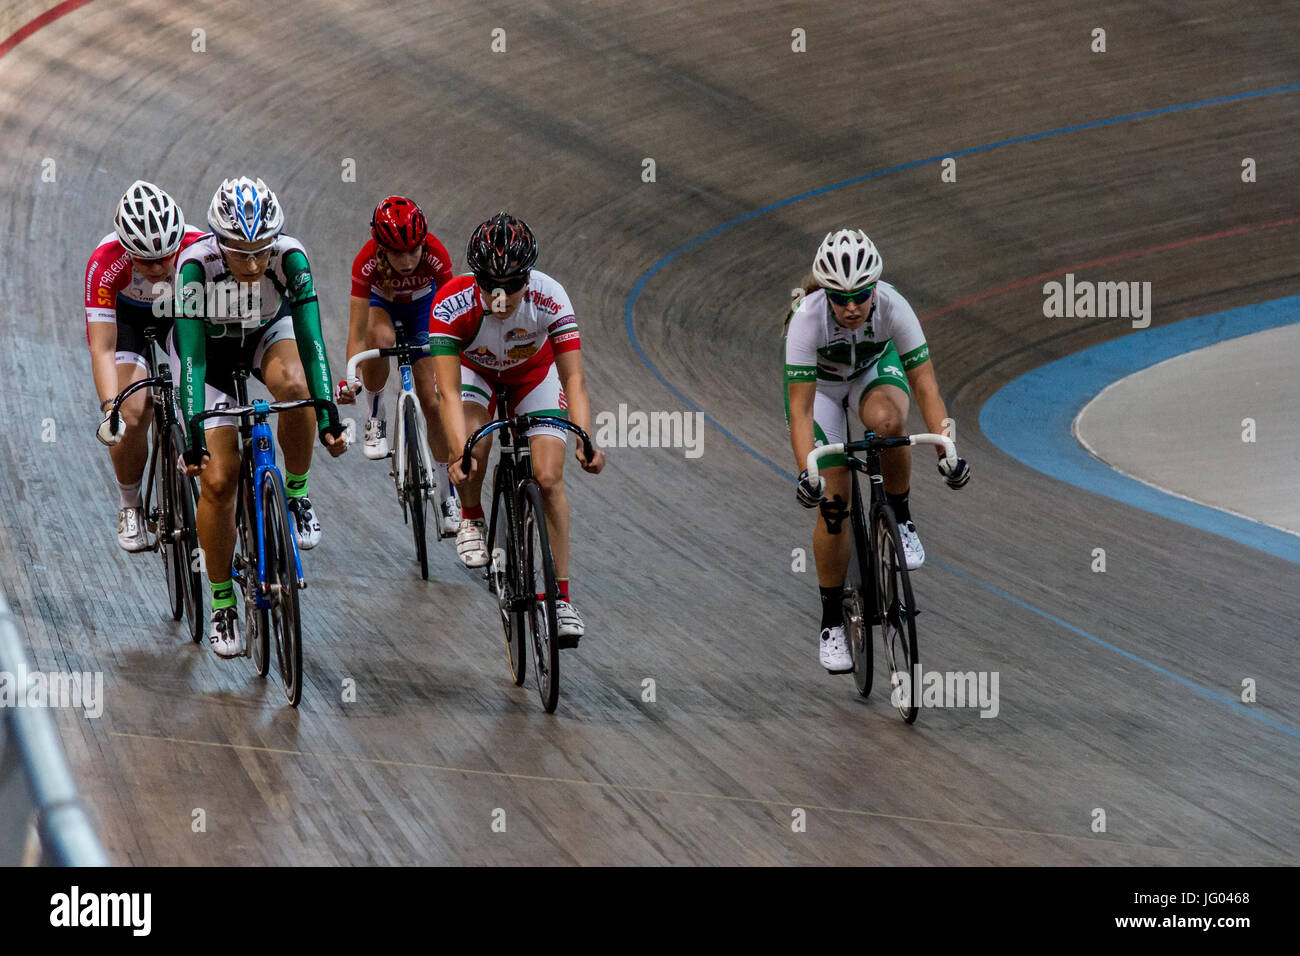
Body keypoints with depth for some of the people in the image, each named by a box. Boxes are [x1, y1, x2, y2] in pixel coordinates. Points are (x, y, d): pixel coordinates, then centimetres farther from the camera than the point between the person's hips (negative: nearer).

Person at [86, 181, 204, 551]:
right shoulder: (105, 264, -39)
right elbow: (102, 349, -40)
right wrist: (110, 409, -53)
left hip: (184, 310, 2)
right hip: (125, 315, -1)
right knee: (133, 414, -19)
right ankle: (130, 508, 5)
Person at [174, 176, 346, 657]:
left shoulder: (289, 257, -33)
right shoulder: (196, 263, -36)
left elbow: (311, 338, -36)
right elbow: (192, 355, -38)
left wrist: (328, 417, -46)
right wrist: (194, 433, -46)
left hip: (268, 332, 1)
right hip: (209, 344, -1)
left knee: (292, 383, -35)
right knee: (218, 480, -10)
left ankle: (296, 494, -11)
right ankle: (221, 602, 9)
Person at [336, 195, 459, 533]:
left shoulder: (436, 255, -36)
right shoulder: (367, 261, -37)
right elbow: (357, 329, -36)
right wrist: (351, 378, -48)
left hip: (421, 306, 1)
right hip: (380, 302, -1)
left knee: (432, 400, -6)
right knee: (380, 337, -38)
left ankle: (447, 496, 5)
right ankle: (375, 420, -13)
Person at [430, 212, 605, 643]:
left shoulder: (549, 298, -36)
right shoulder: (452, 304, -38)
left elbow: (573, 378, -36)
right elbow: (449, 394, -40)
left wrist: (585, 440, -52)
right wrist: (459, 452, -55)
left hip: (533, 373, 1)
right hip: (475, 369, -1)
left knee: (548, 478, -12)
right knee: (473, 443, -31)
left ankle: (561, 595, -1)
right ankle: (471, 518, 1)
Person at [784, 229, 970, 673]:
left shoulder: (892, 306, -33)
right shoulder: (808, 318, -37)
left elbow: (925, 385, -32)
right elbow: (800, 407, -36)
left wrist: (947, 450, -45)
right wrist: (807, 472, -49)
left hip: (874, 370, 1)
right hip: (818, 385, -1)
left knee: (888, 420, -37)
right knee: (833, 503, -11)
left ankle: (900, 520, -11)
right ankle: (832, 622, 5)